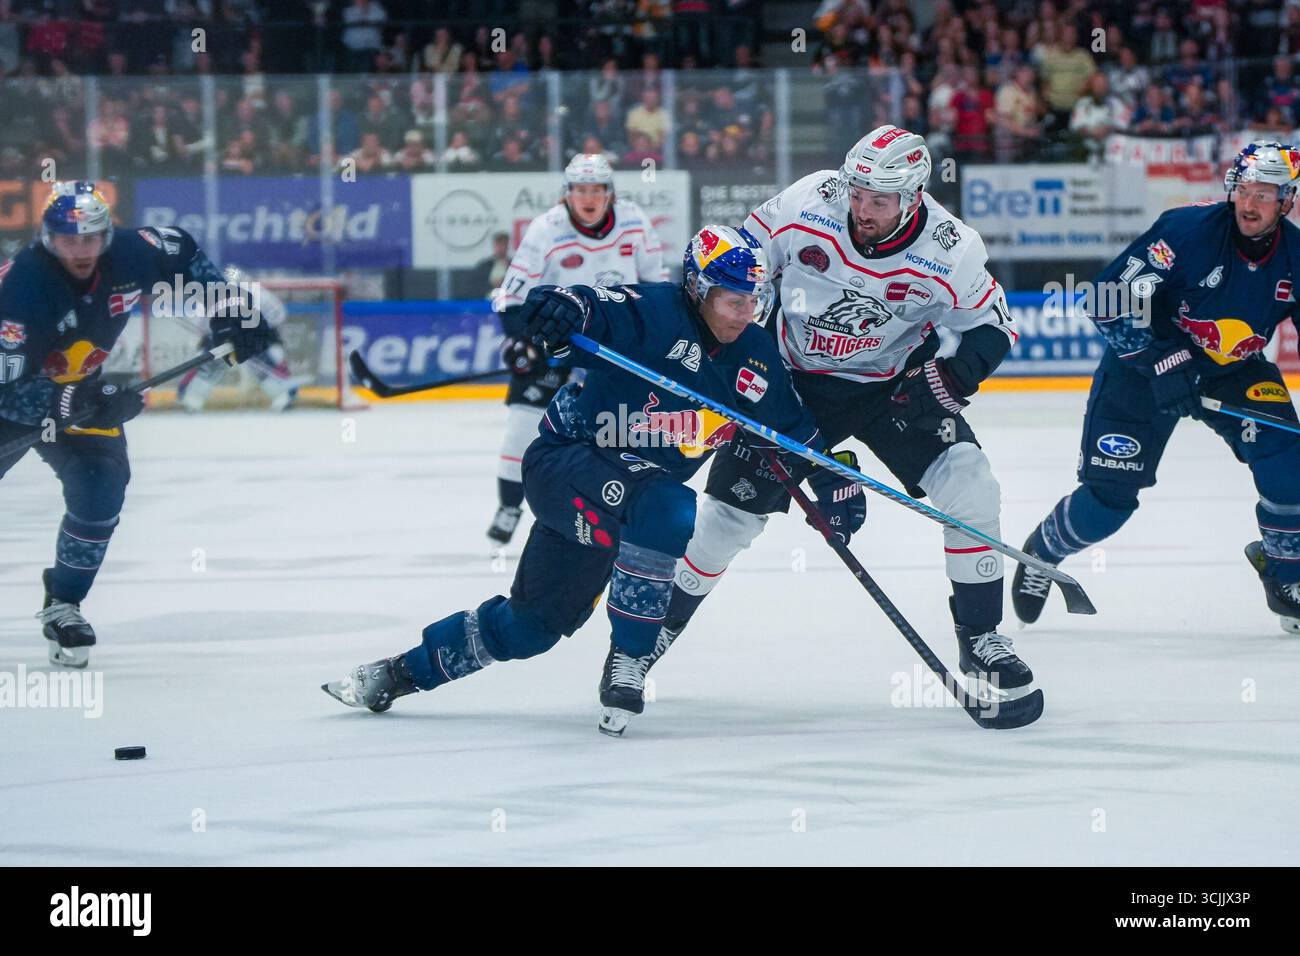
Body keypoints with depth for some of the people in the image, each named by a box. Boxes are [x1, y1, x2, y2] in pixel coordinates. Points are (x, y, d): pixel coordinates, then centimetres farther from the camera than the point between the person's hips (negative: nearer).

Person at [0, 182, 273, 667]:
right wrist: (78, 404, -46)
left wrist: (230, 312, -3)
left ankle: (63, 604, 4)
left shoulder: (129, 257, -20)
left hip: (82, 391, 4)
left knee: (100, 491, -14)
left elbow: (184, 254, 3)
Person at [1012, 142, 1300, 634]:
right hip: (1146, 360, -3)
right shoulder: (1187, 229, -25)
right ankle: (1043, 551, 26)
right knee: (1109, 496, -6)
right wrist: (1163, 362, -29)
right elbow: (1111, 299, -24)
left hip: (1234, 369, 3)